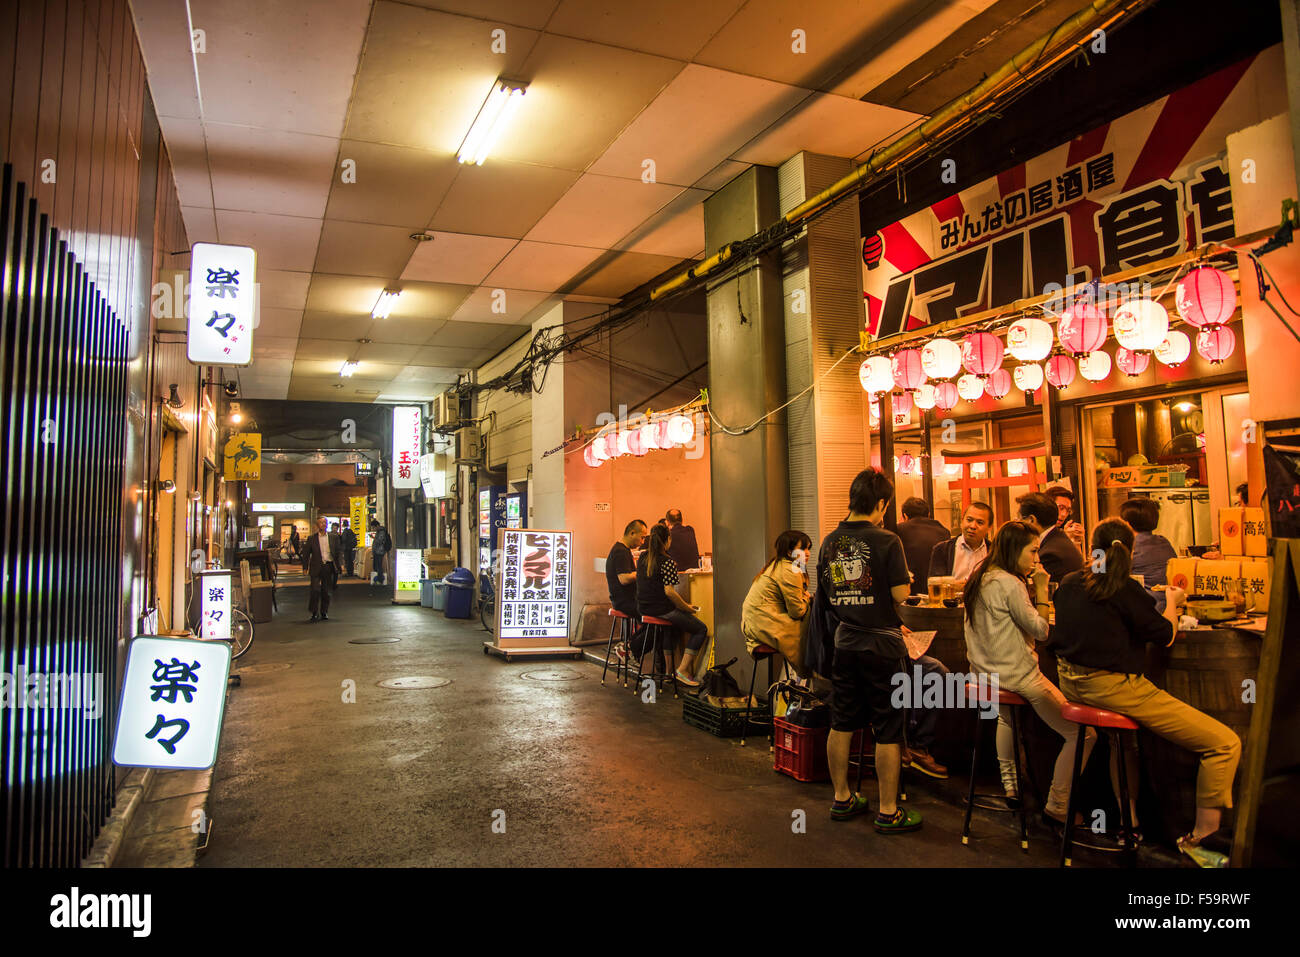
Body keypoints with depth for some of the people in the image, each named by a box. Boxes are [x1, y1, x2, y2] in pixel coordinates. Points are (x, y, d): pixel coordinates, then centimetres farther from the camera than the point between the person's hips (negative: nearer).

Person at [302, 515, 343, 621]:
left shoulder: (333, 537, 8)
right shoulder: (312, 538, 4)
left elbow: (339, 551, 11)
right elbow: (305, 552, 7)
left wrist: (340, 564, 0)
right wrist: (305, 567, 1)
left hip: (329, 566, 2)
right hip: (316, 567, -2)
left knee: (326, 591, 7)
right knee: (315, 590, -9)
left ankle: (324, 613, 20)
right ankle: (314, 612, 4)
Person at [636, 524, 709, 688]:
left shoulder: (643, 557, 6)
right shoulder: (667, 561, -16)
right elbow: (669, 592, -22)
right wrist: (687, 608, -10)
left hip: (643, 609, 8)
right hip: (661, 610, -8)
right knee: (701, 629, 4)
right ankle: (682, 670, -3)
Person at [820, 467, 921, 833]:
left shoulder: (829, 542, 3)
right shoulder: (887, 541, -15)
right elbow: (901, 595, -16)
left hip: (845, 643, 6)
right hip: (882, 646, -5)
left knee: (842, 724, 14)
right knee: (888, 731, 6)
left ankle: (842, 799, 27)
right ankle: (888, 812, 15)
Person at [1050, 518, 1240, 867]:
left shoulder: (1068, 583, 7)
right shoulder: (1125, 589, -13)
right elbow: (1164, 635, -4)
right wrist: (1172, 605, 15)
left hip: (1072, 681, 8)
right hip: (1112, 686, -8)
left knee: (1128, 734, 38)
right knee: (1225, 744, 0)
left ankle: (1129, 821, 43)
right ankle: (1198, 838, 7)